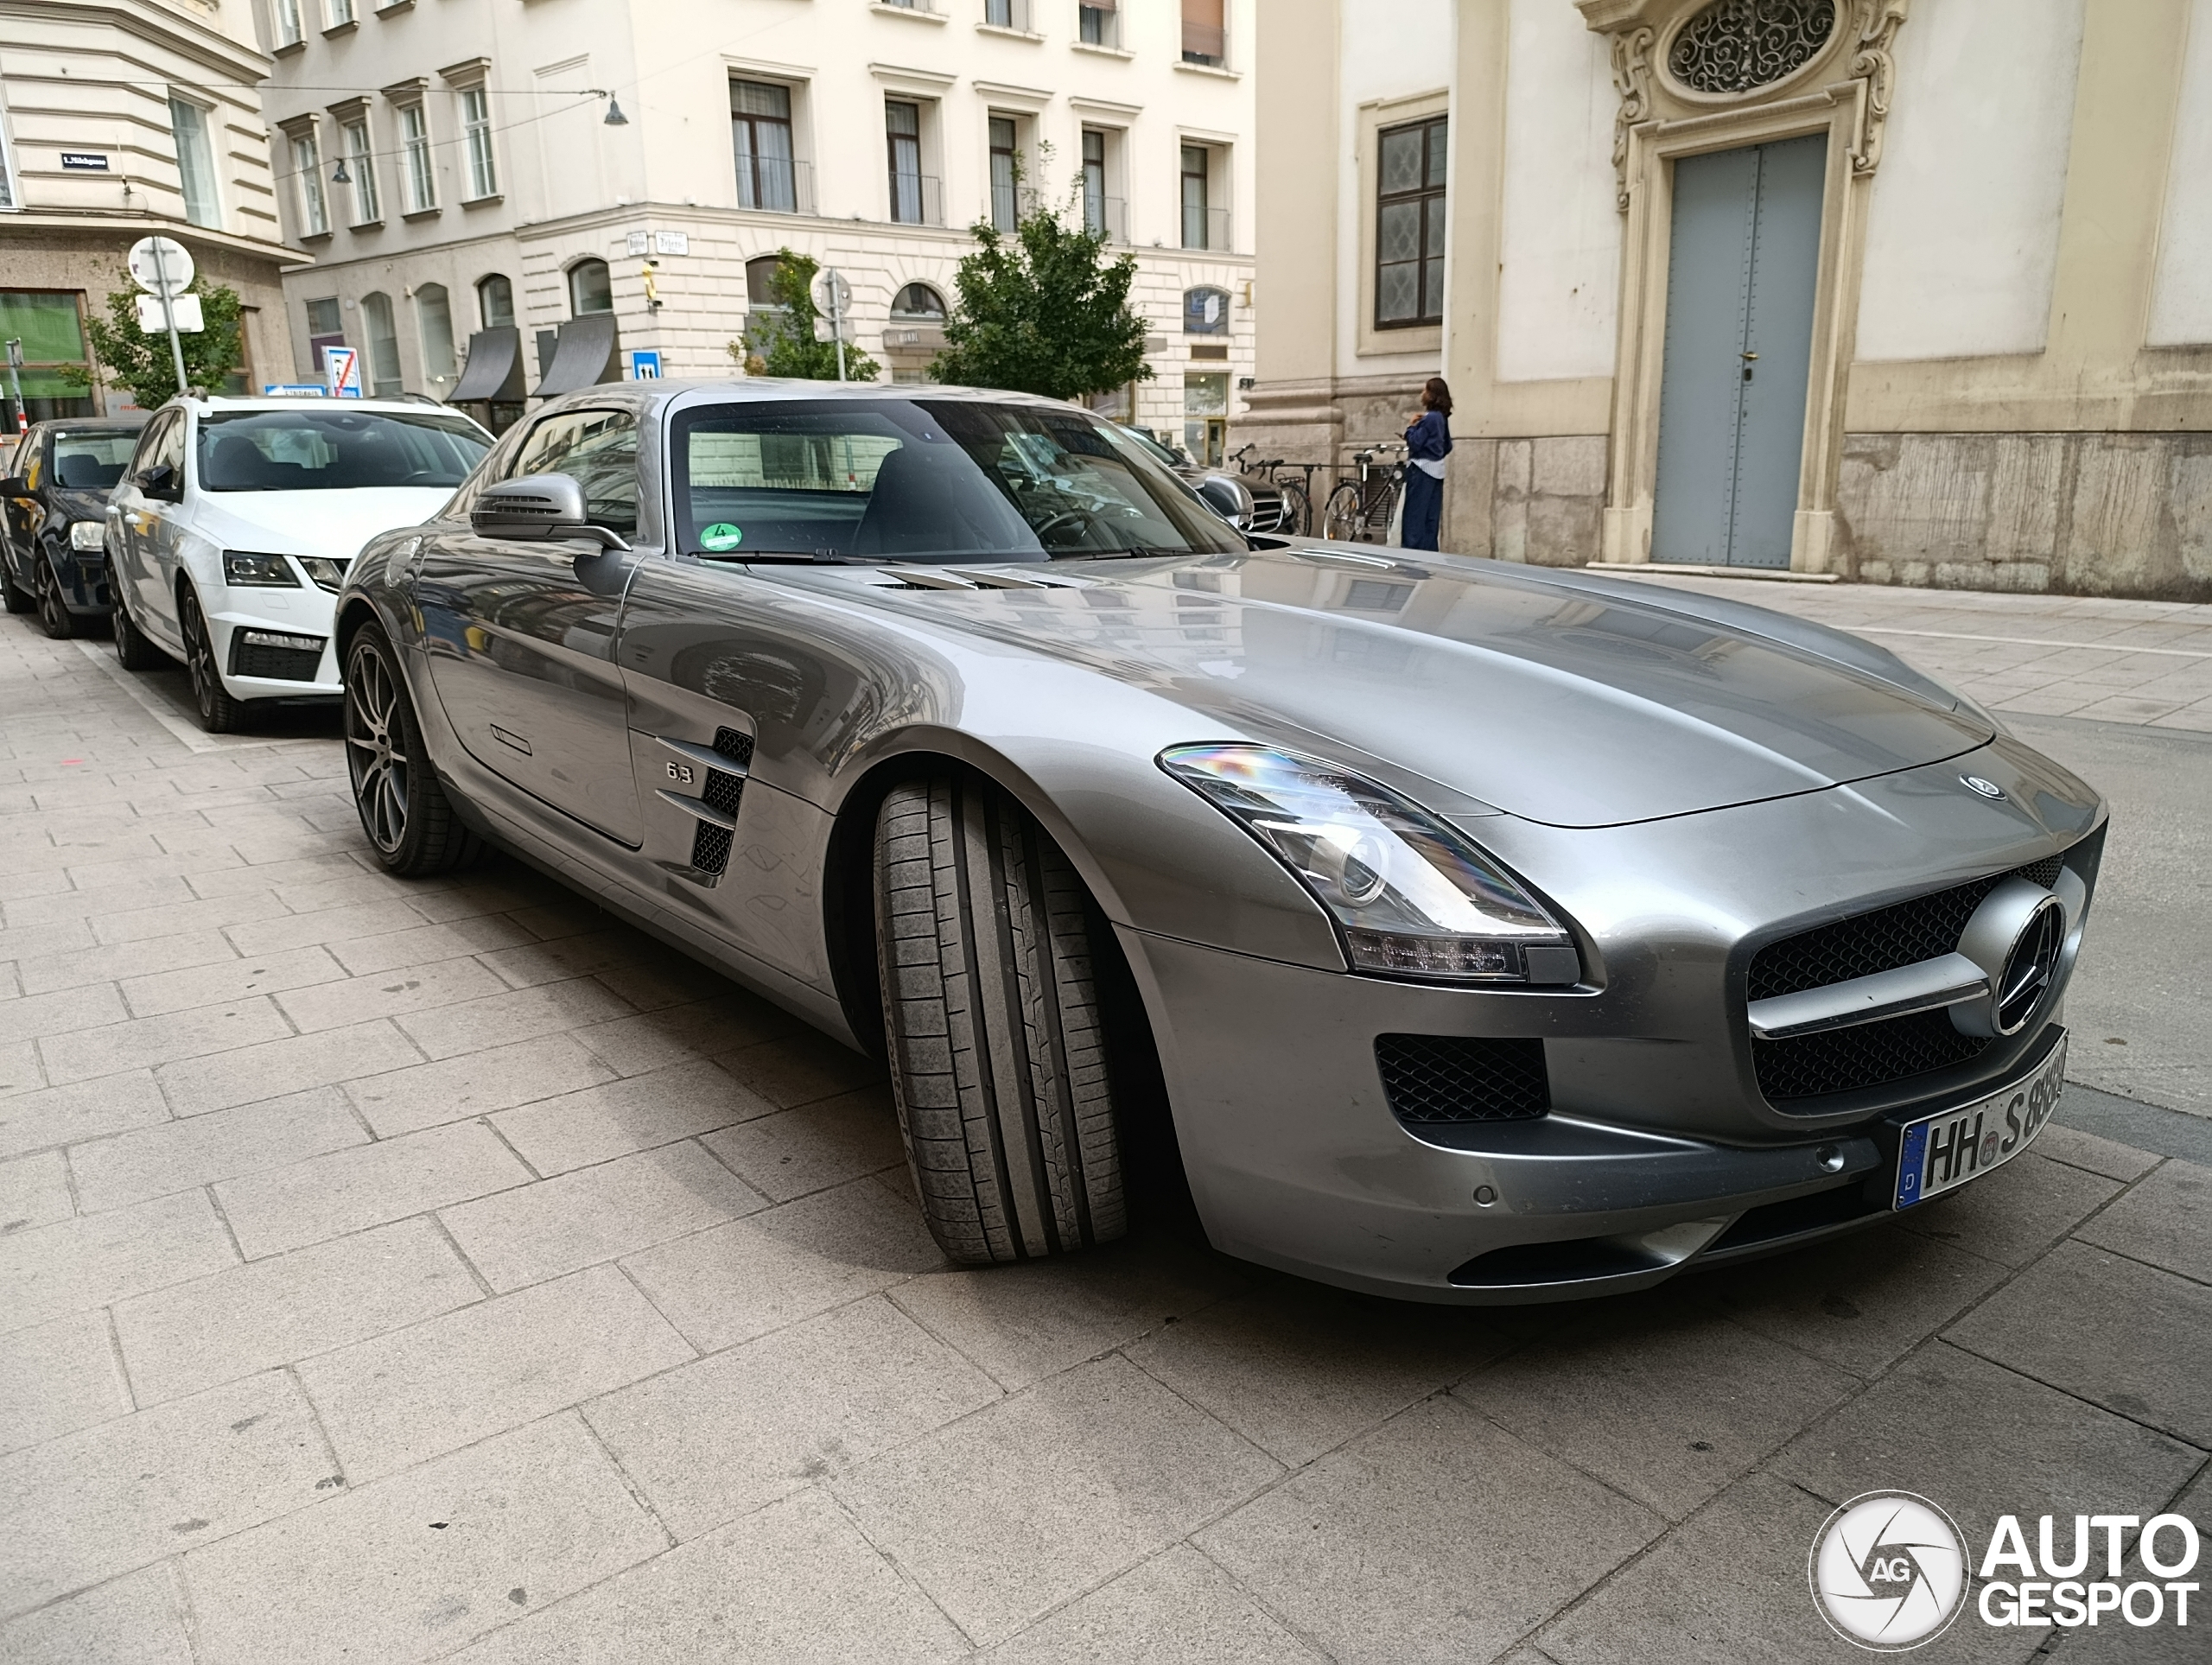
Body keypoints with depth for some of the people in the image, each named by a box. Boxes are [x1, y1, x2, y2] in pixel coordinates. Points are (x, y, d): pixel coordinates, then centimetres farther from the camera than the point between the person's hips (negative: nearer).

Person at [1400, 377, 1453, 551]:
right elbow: (1448, 447, 19)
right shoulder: (1441, 418, 13)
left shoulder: (1429, 418, -14)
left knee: (1414, 518, -8)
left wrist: (1411, 427, -4)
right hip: (1436, 470, 9)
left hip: (1422, 470, -9)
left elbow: (1414, 443, -18)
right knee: (1430, 519, 9)